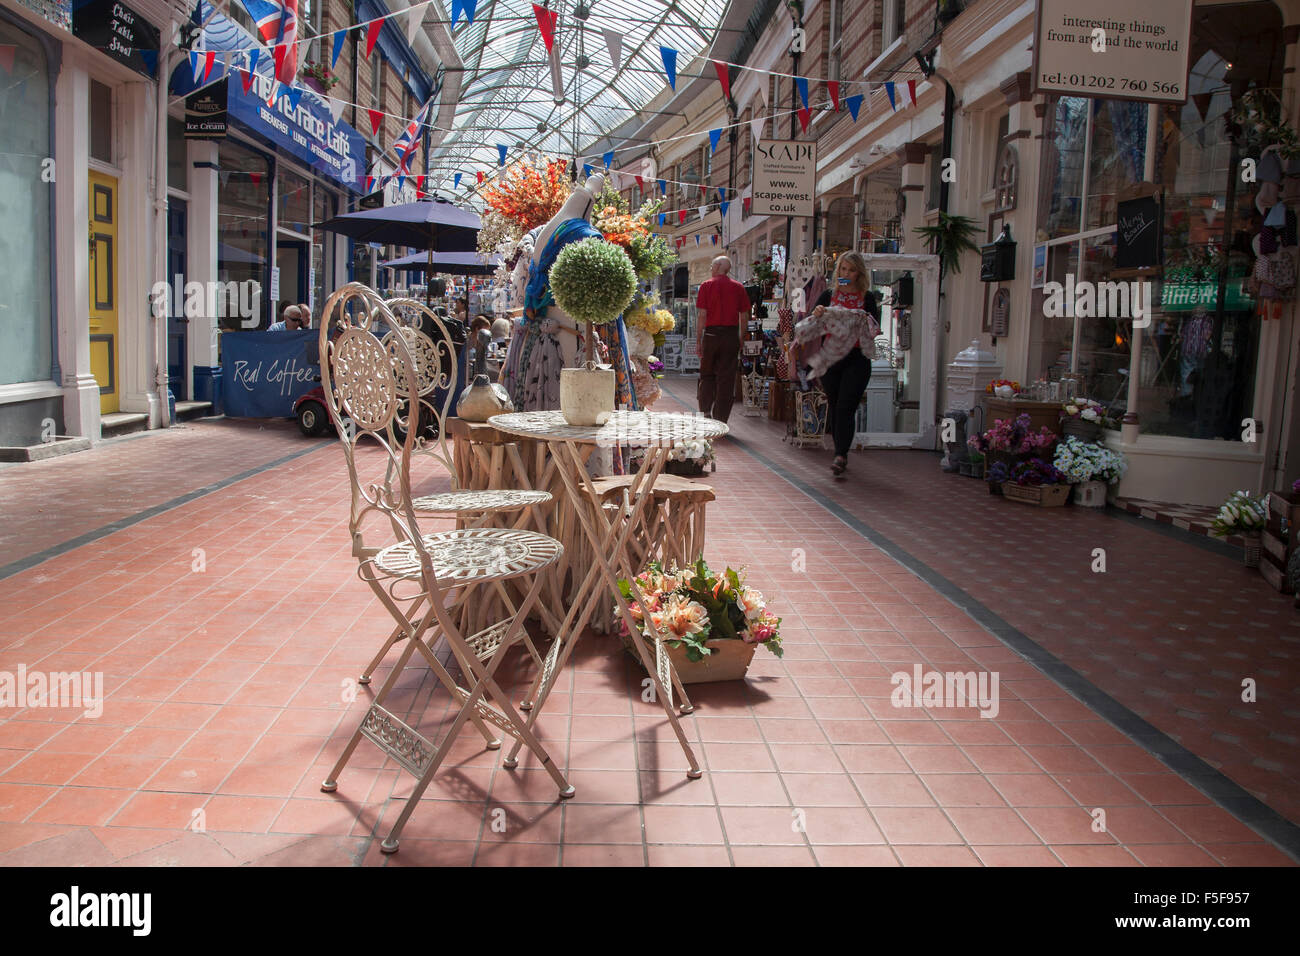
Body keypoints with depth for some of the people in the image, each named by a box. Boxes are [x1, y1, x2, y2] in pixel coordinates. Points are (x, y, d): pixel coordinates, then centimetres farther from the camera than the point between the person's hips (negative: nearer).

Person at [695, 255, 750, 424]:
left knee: (707, 375, 14)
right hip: (732, 335, 1)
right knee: (726, 378, 4)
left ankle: (705, 411, 2)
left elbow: (702, 315, -5)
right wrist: (741, 339, 13)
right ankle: (720, 420, 4)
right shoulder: (738, 287, 7)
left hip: (712, 334, -1)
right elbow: (744, 316, 5)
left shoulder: (707, 286, 0)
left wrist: (698, 340, -2)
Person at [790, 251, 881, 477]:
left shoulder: (867, 298, 6)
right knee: (833, 406, 8)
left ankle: (841, 455, -16)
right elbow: (810, 327, 4)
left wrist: (865, 320, -22)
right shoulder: (828, 296, 10)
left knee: (846, 407, -13)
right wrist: (816, 315, -16)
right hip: (830, 358, 3)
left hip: (857, 359, -2)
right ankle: (841, 452, 23)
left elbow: (875, 328, -2)